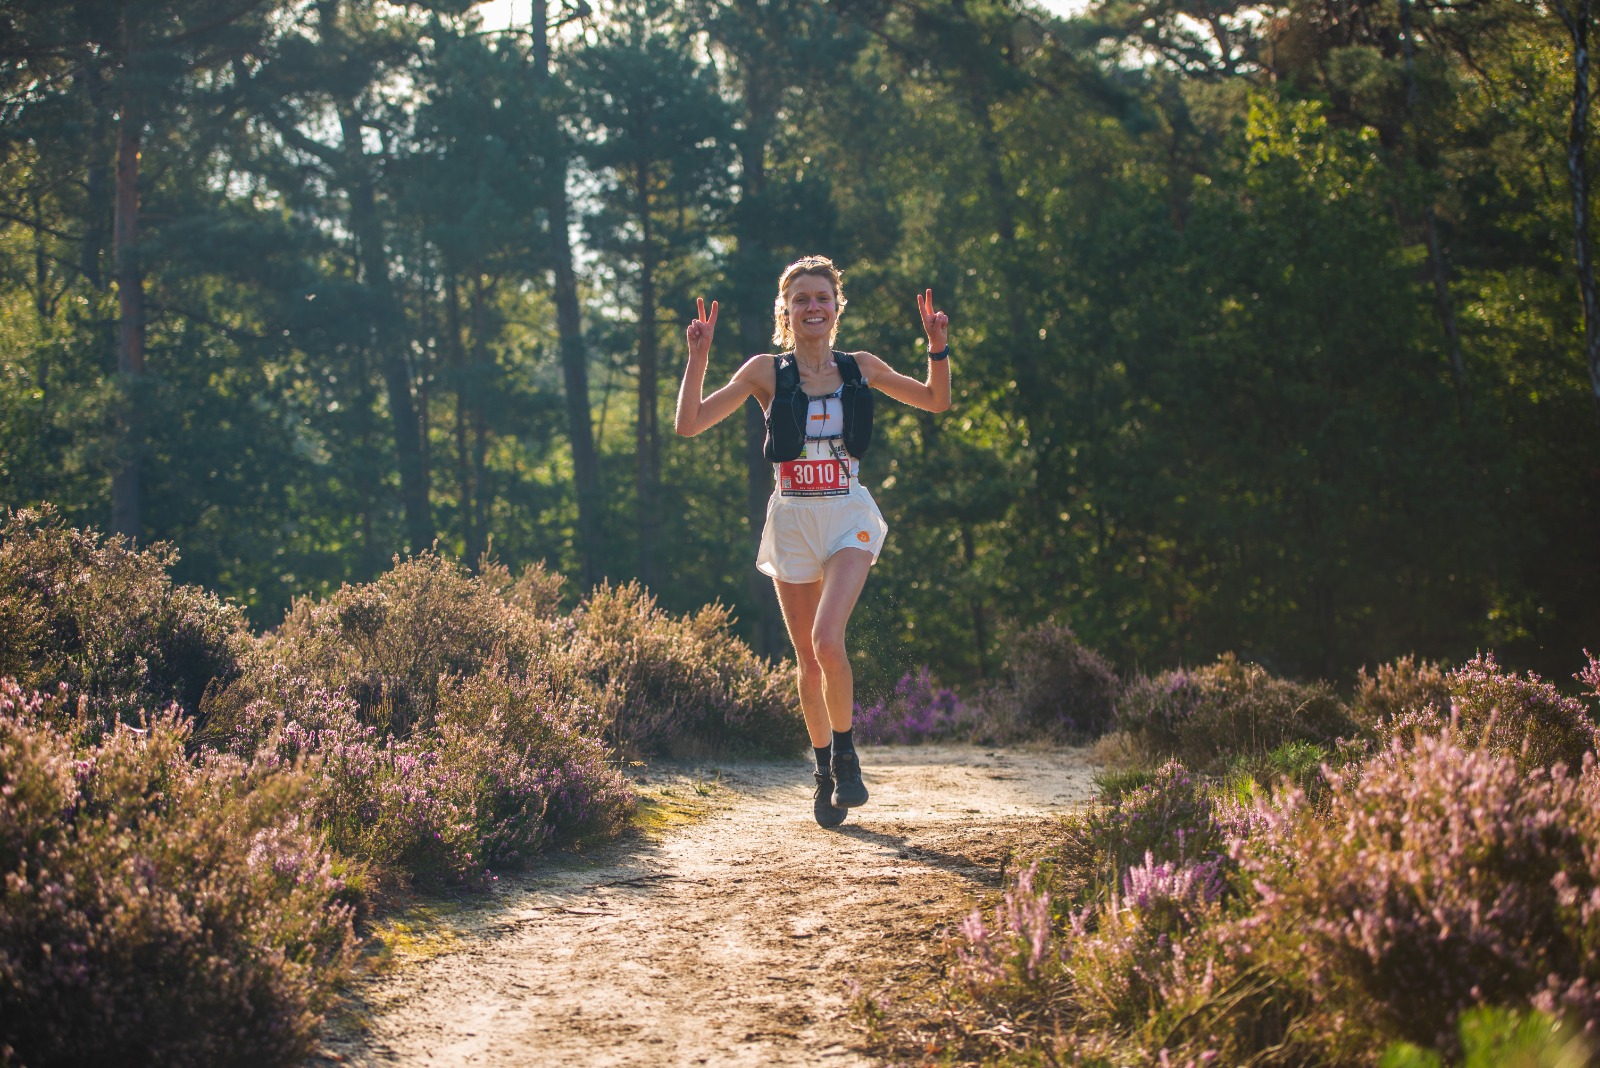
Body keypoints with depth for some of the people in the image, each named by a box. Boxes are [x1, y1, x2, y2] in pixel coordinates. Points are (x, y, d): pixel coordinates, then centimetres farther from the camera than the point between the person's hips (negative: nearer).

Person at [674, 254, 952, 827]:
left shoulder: (860, 368, 5)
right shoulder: (766, 371, 1)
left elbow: (937, 401, 17)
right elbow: (689, 424, -3)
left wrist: (938, 347, 1)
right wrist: (698, 358, -13)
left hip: (848, 519, -1)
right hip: (792, 520, 1)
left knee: (827, 640, -22)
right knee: (808, 658, 6)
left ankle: (846, 754, -2)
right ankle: (826, 773, 24)